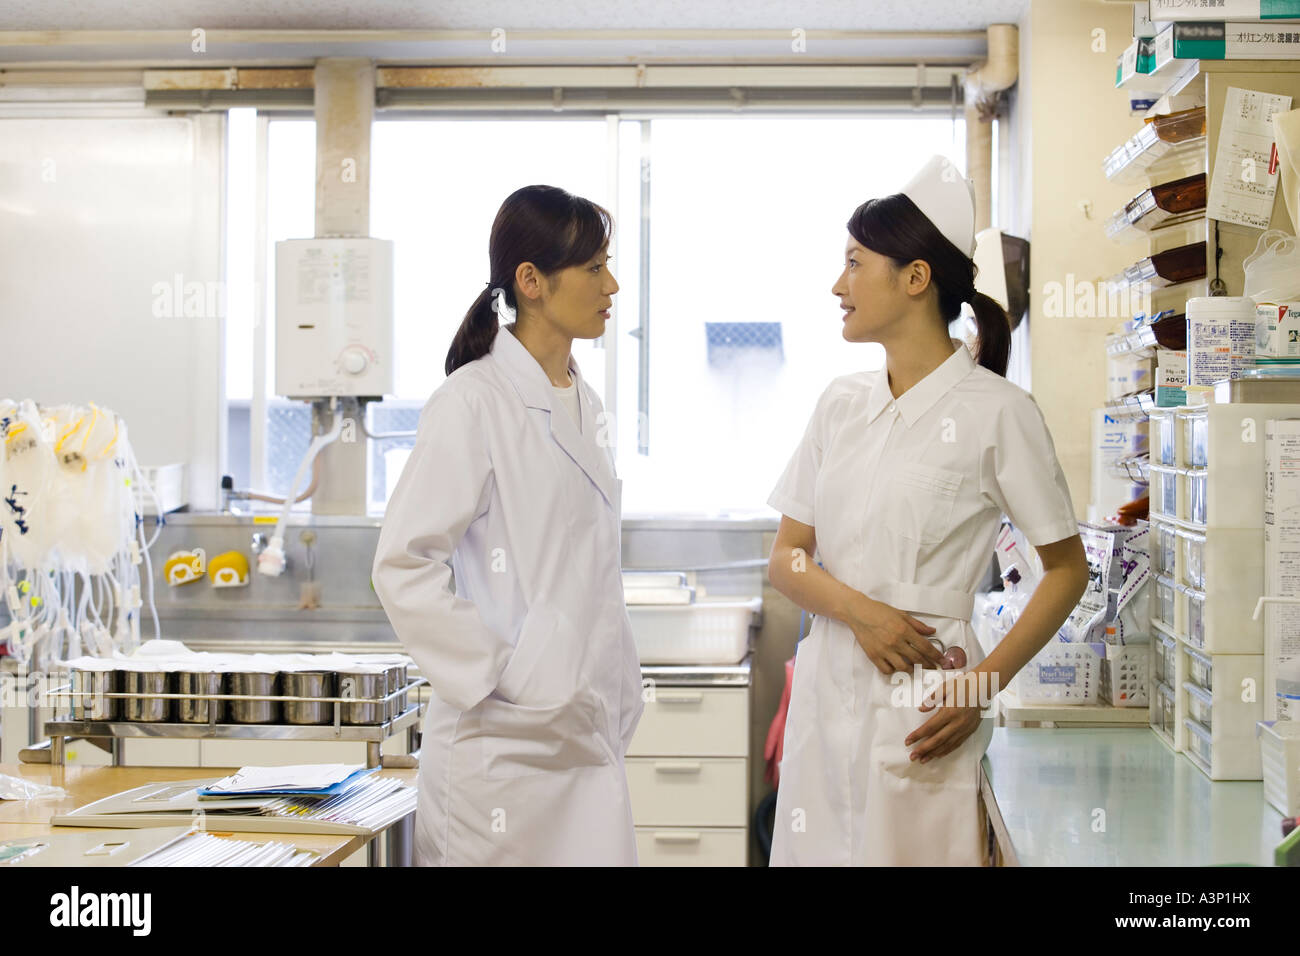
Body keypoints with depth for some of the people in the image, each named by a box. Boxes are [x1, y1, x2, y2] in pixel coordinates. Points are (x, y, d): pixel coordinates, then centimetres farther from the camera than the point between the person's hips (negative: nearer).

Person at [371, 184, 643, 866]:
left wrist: (618, 698, 15)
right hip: (507, 738, -7)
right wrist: (500, 676, -15)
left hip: (585, 731, 7)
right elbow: (401, 567, -15)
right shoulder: (473, 403, -11)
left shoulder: (582, 403, 14)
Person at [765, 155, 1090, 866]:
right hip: (825, 691, 5)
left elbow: (1066, 568, -2)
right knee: (813, 856, 7)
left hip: (924, 706, -5)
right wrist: (858, 610, -11)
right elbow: (786, 558, 10)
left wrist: (983, 687, -13)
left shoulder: (996, 412, -6)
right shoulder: (841, 404, 10)